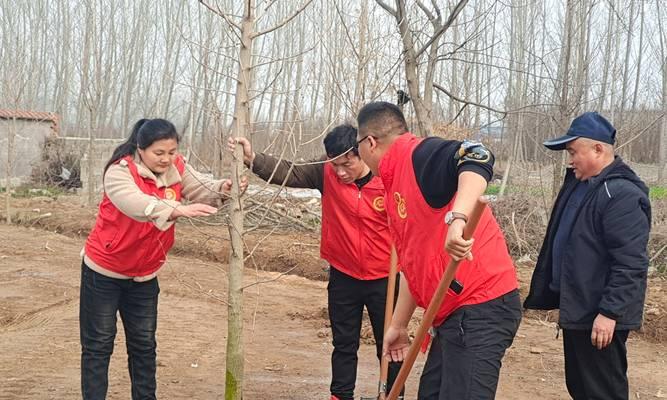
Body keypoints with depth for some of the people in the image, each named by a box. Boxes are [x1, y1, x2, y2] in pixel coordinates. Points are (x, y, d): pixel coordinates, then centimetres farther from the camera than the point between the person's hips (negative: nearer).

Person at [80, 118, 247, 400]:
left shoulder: (176, 167, -5)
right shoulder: (119, 172, -24)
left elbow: (202, 189, -13)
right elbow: (137, 204, -42)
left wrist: (223, 189, -35)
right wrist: (179, 210, -58)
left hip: (145, 275, 6)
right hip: (104, 272, -5)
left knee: (144, 344, 15)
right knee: (98, 345, 3)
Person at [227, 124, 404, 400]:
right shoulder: (326, 174, -9)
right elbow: (288, 173, -14)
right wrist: (252, 159, -28)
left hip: (382, 280, -3)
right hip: (343, 277, 3)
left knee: (389, 345, 12)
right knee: (344, 345, 15)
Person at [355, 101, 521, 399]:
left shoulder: (418, 155, -11)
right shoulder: (394, 186, 18)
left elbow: (477, 158, -32)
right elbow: (411, 266, 24)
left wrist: (457, 218, -45)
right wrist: (398, 325, 27)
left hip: (480, 308, -10)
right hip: (454, 314, 10)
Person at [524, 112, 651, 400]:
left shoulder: (622, 194, -20)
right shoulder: (579, 183, 12)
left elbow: (629, 264, -24)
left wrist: (610, 312, -25)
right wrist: (552, 293, 23)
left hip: (600, 316, -10)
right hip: (576, 309, 10)